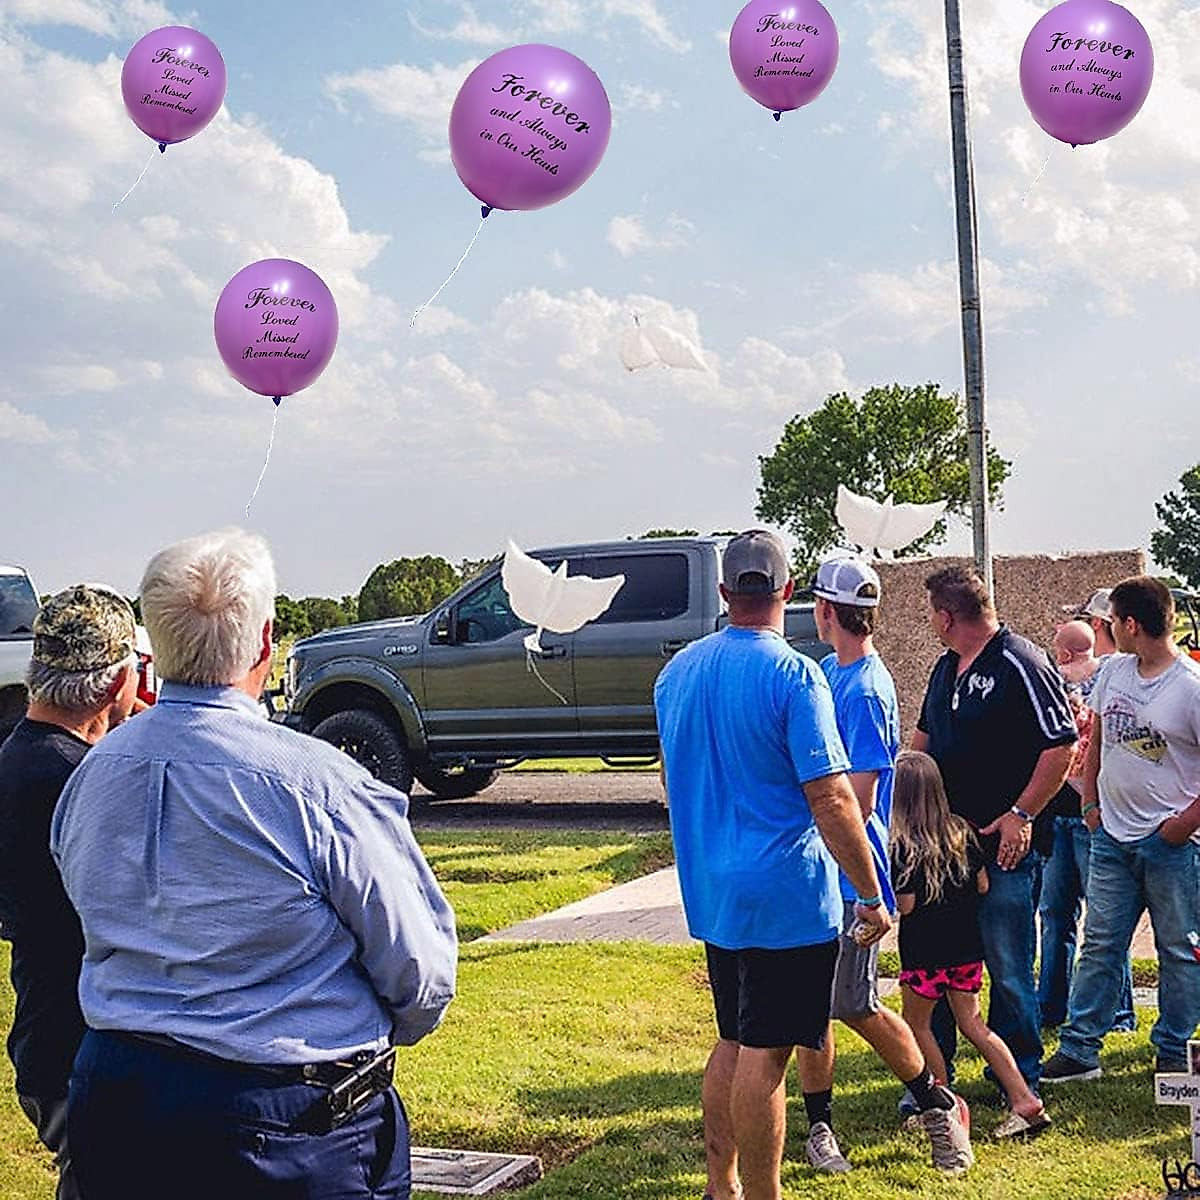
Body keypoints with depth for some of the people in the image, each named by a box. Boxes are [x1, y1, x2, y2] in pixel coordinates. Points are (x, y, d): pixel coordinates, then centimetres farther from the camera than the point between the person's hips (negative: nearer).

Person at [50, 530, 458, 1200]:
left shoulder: (92, 774, -3)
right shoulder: (315, 782, -21)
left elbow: (104, 934, 10)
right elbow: (421, 971, -13)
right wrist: (379, 1040, 7)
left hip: (114, 1098, 6)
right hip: (289, 1123, -5)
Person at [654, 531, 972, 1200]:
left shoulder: (678, 672, 7)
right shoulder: (791, 674, -15)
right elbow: (831, 799, -18)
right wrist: (872, 897, -12)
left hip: (711, 893, 7)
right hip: (785, 894, -7)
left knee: (734, 1040, 19)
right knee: (764, 1052, -1)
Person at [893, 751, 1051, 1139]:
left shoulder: (901, 845, -16)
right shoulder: (962, 831, 1)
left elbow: (905, 905, -17)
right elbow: (983, 885, 7)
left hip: (924, 952, -6)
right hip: (967, 946, 6)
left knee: (916, 1024, 13)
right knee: (971, 1023, 13)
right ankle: (1024, 1101, 6)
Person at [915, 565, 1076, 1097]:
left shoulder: (1020, 665, -13)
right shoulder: (946, 668, 14)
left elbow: (1062, 744, -16)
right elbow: (924, 736, 27)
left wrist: (1020, 815, -16)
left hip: (1005, 846, -8)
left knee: (1009, 969, 1)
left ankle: (1018, 1081, 17)